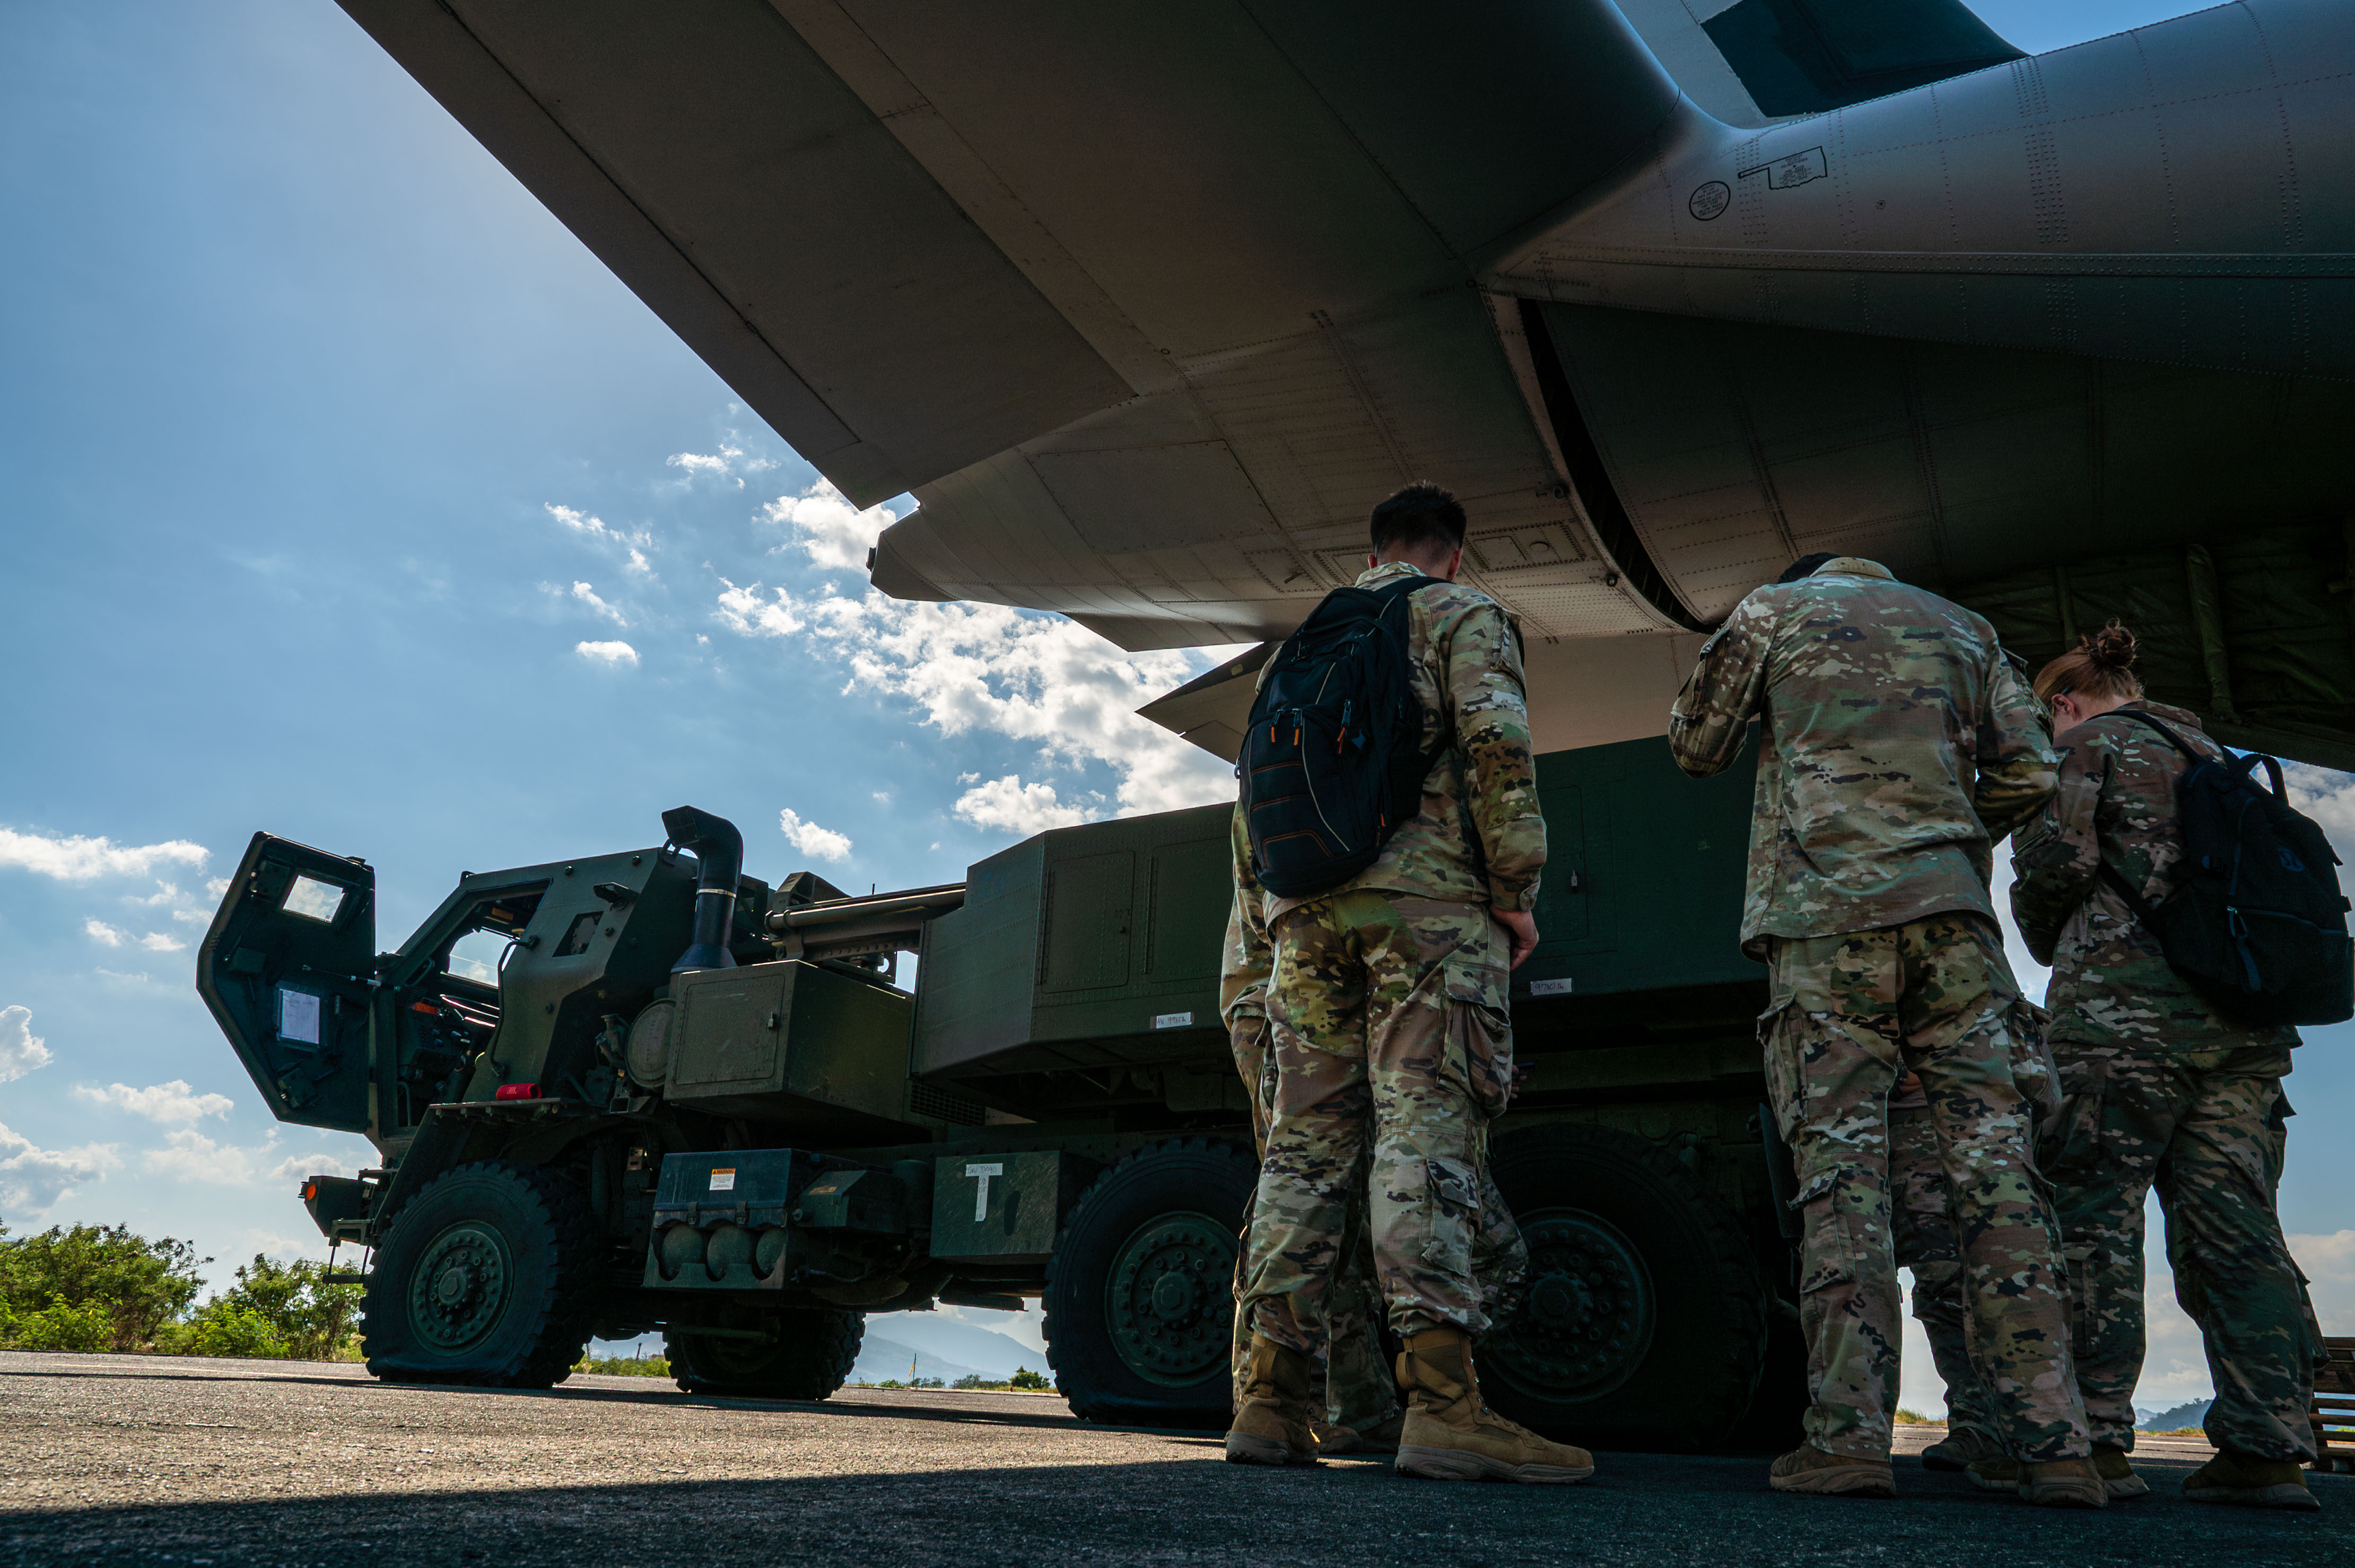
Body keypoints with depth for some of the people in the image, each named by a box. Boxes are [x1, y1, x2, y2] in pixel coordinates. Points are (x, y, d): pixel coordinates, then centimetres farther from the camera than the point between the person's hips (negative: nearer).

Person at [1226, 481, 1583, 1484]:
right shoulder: (1464, 616, 9)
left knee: (1307, 1138, 4)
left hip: (1305, 909, 5)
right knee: (1426, 1126, -12)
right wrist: (1517, 893, -5)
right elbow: (1497, 745, -7)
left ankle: (1271, 1402, 2)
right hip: (1426, 893, -5)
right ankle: (1443, 1400, -20)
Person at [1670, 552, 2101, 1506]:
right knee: (1992, 1159, -1)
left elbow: (1696, 748, 16)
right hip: (1952, 912, 3)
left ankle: (1849, 1437, -11)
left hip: (1825, 915, -3)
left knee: (1841, 1163, -7)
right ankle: (2053, 1446, -4)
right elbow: (2028, 773, 15)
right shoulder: (1961, 627, 23)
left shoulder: (1774, 610, 15)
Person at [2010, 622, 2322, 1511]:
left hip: (2127, 1003, -7)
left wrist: (2052, 949, 9)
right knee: (2230, 1215, 3)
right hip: (2242, 1013, 7)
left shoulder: (2087, 745, 5)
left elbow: (2056, 857, -8)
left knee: (2094, 1213, -6)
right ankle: (2268, 1446, -1)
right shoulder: (2211, 755, 26)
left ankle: (2094, 1435, -8)